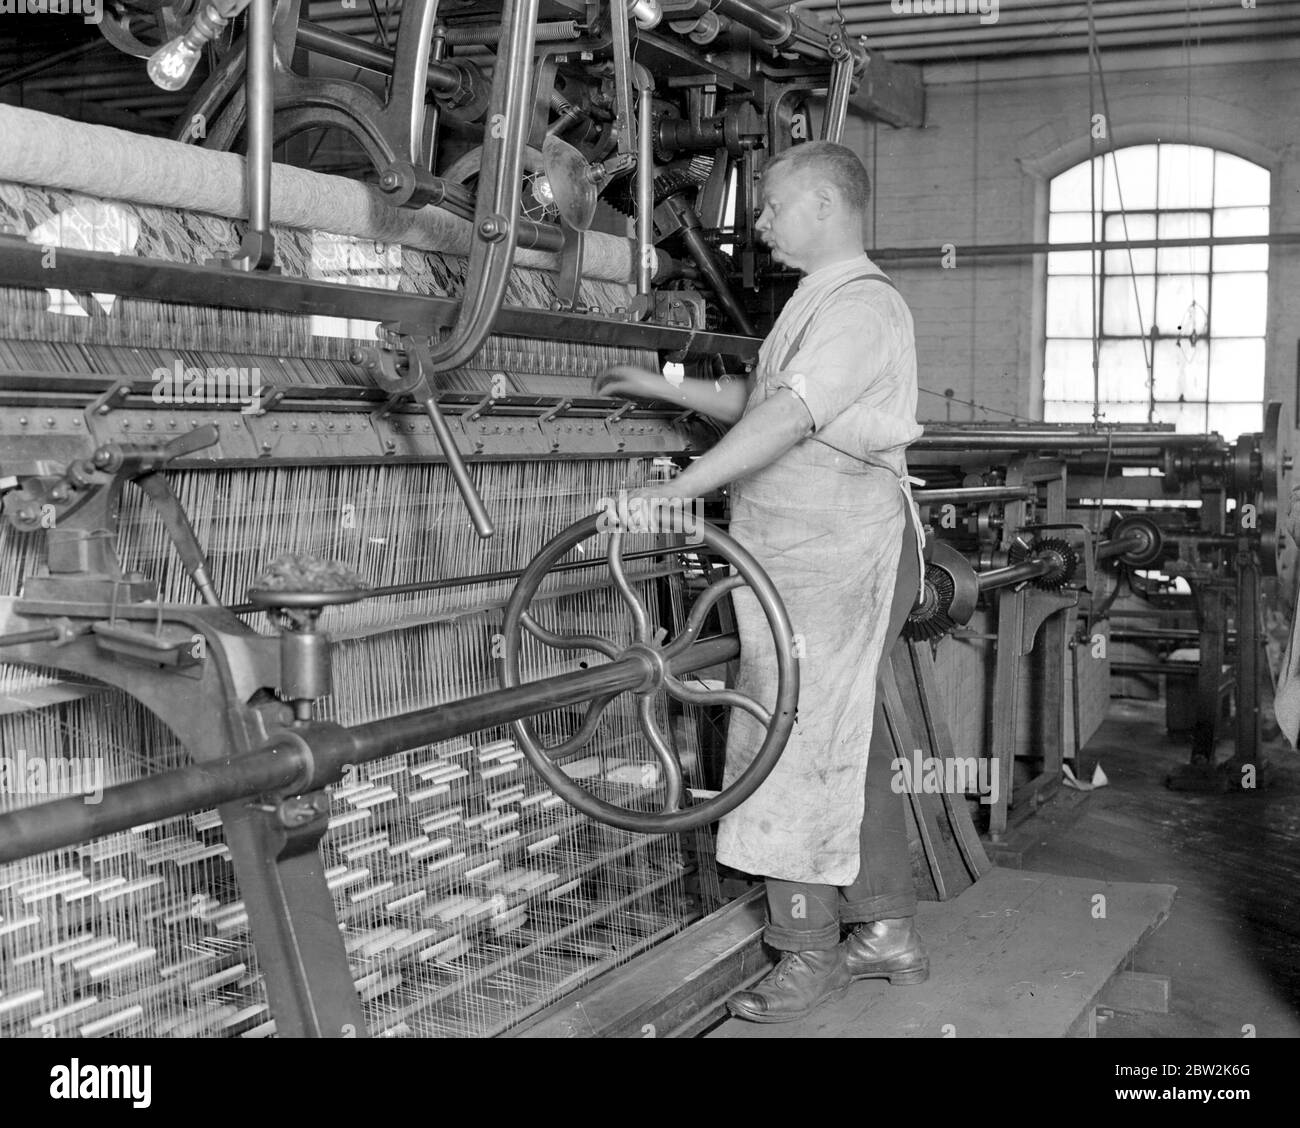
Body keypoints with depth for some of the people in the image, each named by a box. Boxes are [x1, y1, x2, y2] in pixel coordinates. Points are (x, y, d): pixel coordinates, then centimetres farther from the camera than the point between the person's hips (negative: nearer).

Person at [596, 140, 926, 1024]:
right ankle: (888, 933, 24)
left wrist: (674, 492, -29)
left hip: (835, 560, -10)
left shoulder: (861, 305, -15)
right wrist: (663, 388, 24)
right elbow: (757, 399, 29)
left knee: (800, 746, -6)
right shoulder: (825, 303, 20)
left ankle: (809, 953, 3)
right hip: (806, 560, 10)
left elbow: (783, 422, -26)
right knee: (849, 747, 14)